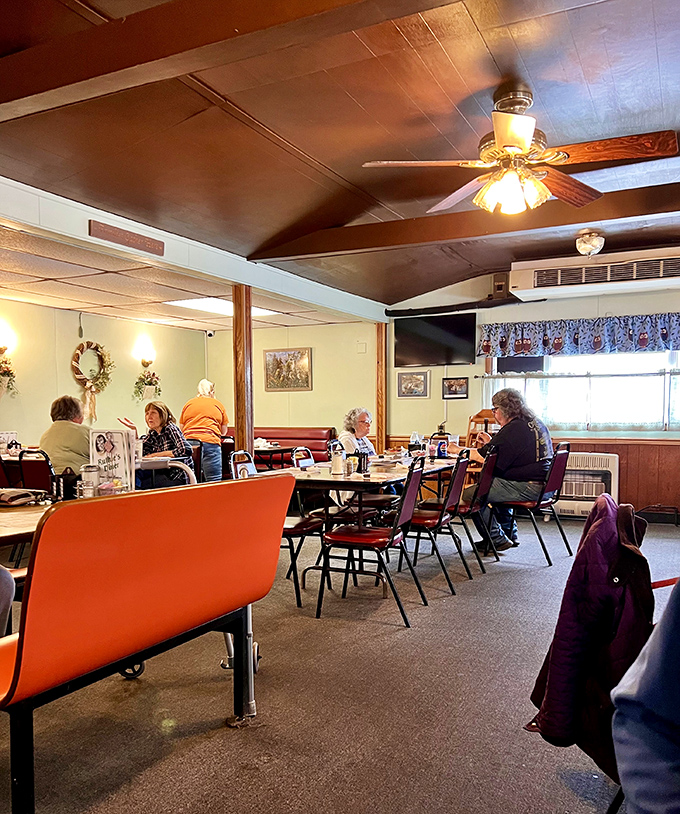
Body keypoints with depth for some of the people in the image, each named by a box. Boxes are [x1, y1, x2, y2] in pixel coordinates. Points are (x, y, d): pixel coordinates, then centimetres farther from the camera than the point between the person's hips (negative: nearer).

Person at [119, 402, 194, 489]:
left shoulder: (170, 428, -9)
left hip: (179, 477, -7)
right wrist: (134, 429, 5)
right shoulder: (152, 433, 12)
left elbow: (186, 450, -24)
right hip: (165, 473, 7)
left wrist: (157, 455, -20)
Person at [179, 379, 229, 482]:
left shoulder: (188, 404, 21)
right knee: (214, 483, -6)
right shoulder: (218, 405, 16)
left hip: (188, 442, 3)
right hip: (210, 442, -3)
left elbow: (181, 428, 24)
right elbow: (224, 431, 20)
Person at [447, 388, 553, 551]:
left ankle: (498, 540, 4)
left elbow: (483, 456, -17)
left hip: (528, 487, -11)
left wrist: (457, 449, -3)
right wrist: (491, 443, 24)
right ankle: (510, 534, 36)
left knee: (470, 494, -8)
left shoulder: (513, 429, -17)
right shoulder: (535, 423, 14)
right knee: (496, 484, 34)